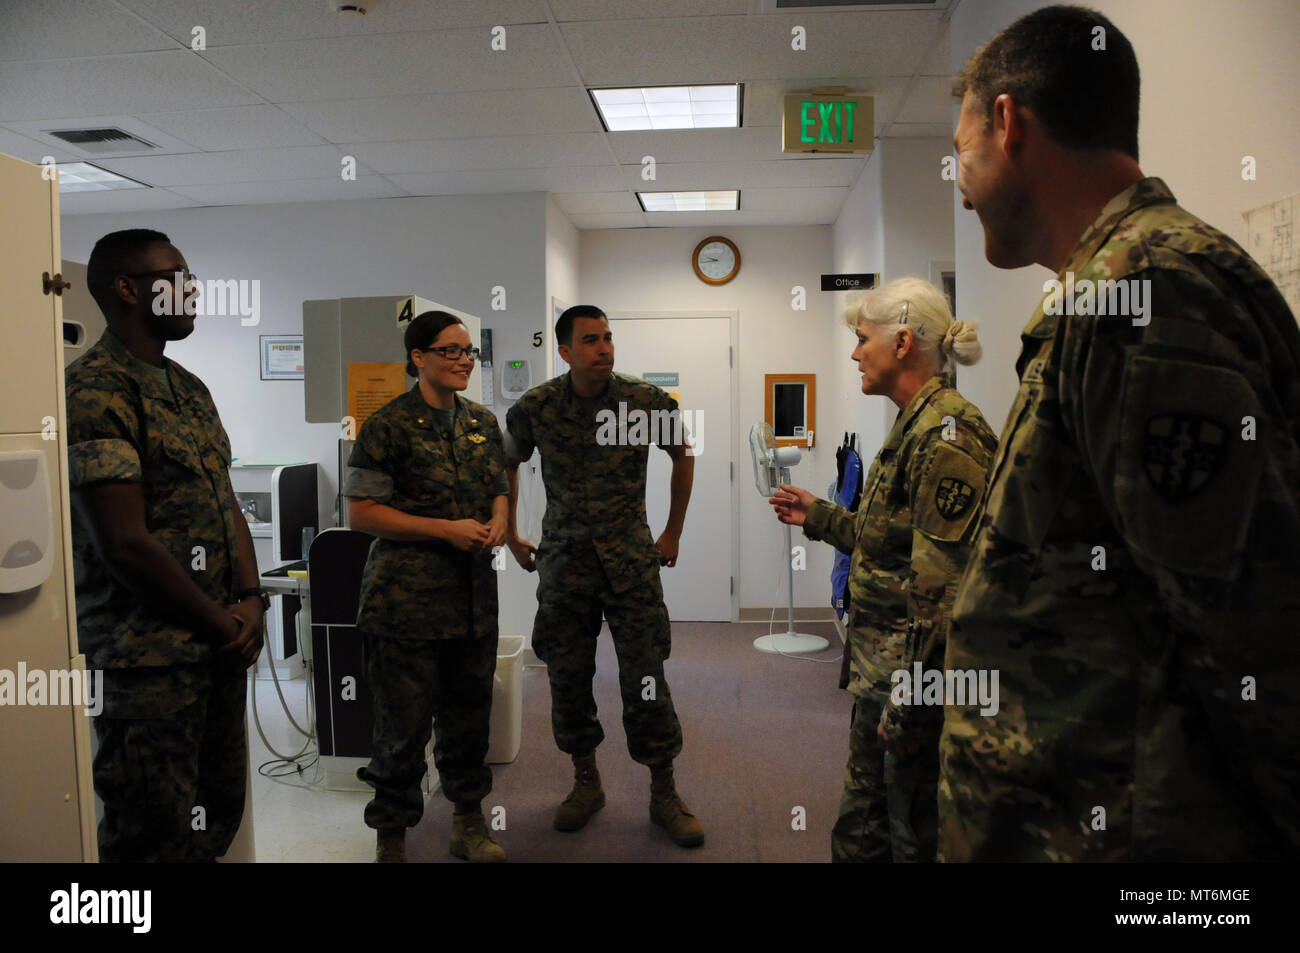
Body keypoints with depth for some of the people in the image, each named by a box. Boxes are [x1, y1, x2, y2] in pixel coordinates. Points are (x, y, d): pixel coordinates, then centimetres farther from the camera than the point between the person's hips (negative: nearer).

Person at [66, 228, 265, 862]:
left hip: (220, 645, 8)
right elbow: (126, 544, -19)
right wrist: (224, 625, -11)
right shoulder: (96, 392, -14)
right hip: (150, 659, -8)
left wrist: (250, 600, 0)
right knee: (156, 833, 3)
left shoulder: (190, 389, 14)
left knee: (219, 812, 17)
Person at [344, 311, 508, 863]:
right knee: (405, 722, 2)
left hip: (474, 597, 6)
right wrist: (445, 530, -17)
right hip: (407, 600, -6)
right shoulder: (388, 426, -8)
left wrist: (498, 519, -2)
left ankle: (469, 823, 32)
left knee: (469, 713, 14)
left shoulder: (482, 422, 11)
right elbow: (360, 512, -10)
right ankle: (391, 838, 22)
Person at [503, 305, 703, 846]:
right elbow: (507, 464, 14)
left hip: (631, 558, -1)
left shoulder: (646, 400, -7)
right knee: (568, 677, 8)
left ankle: (664, 794, 16)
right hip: (564, 558, 1)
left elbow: (682, 455, 10)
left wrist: (673, 532, 10)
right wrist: (510, 536, 13)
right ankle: (586, 782, 28)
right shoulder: (536, 408, -5)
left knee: (646, 678, -1)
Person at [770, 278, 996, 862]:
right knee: (863, 818, 22)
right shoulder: (915, 425, 12)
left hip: (915, 676, -10)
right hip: (881, 667, 10)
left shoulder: (946, 434, -19)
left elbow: (942, 582, -24)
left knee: (914, 834, 8)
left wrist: (907, 699, -22)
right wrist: (818, 517, 20)